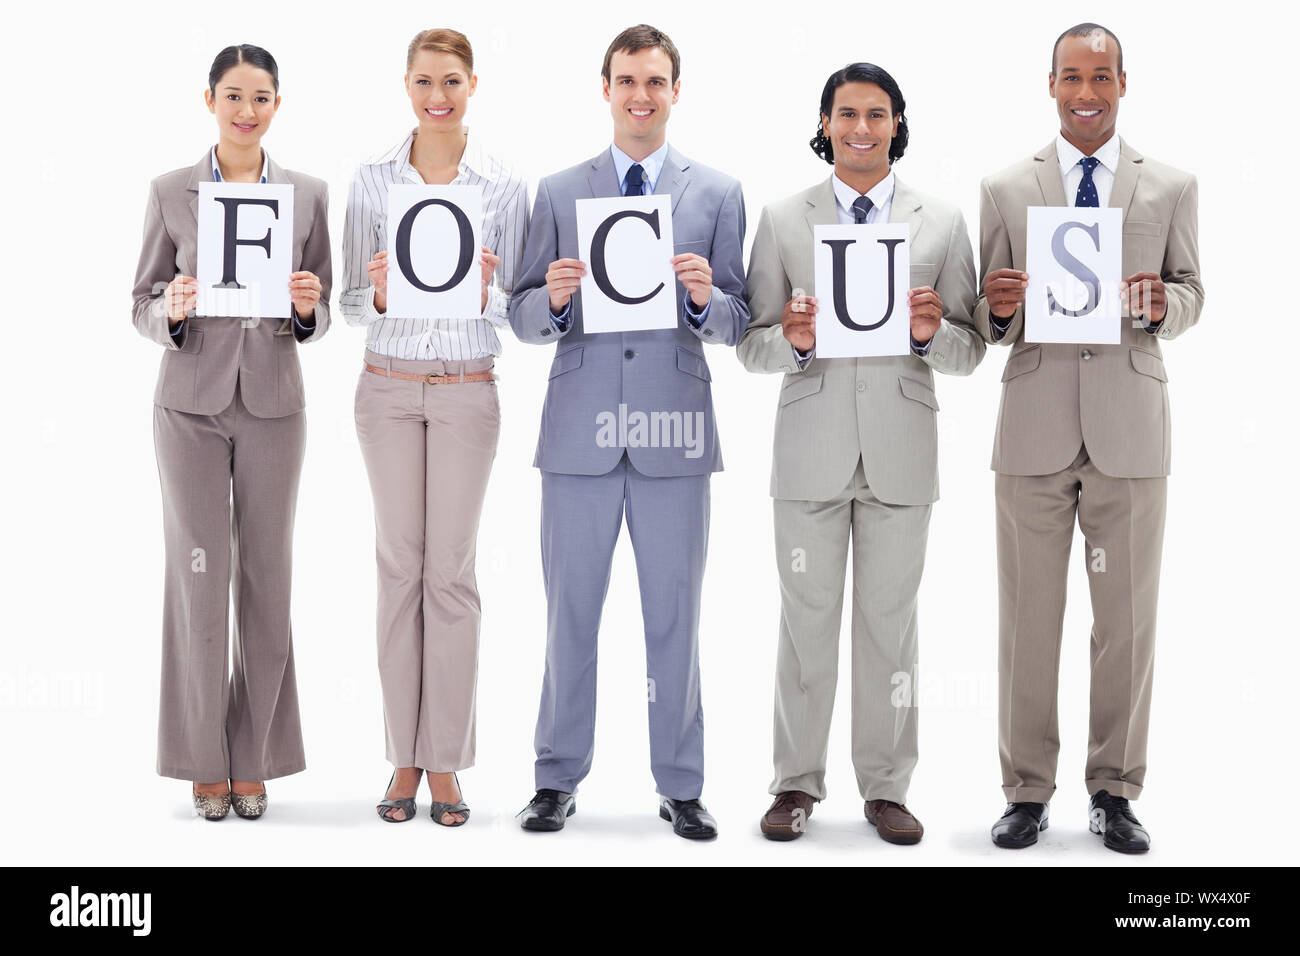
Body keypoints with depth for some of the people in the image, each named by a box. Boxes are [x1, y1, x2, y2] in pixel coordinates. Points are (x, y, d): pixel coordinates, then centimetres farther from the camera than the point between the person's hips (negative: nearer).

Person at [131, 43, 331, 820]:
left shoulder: (308, 194, 5)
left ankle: (254, 761, 15)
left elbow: (320, 318, 8)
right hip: (192, 400, -1)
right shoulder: (171, 193, 2)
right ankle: (204, 761, 11)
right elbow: (142, 305, 5)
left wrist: (308, 307, -14)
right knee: (199, 575, -1)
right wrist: (172, 310, -16)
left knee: (267, 579, 4)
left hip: (272, 402, 1)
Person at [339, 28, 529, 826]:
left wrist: (486, 291, -19)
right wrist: (380, 295, -16)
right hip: (389, 386, 1)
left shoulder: (505, 184, 1)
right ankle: (405, 757, 14)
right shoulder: (372, 180, 4)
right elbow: (350, 301, 5)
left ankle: (446, 760, 10)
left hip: (467, 390, -1)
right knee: (400, 565, 4)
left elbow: (516, 308, 2)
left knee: (452, 568, 1)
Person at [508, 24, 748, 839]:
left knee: (675, 616, 5)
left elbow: (739, 325, 4)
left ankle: (681, 788, 15)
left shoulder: (718, 193, 7)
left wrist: (708, 298, -17)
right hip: (580, 431, 1)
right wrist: (553, 297, -15)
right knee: (571, 612, 7)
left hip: (674, 430, 0)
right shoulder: (558, 193, 8)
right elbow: (524, 320, 6)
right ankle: (559, 780, 18)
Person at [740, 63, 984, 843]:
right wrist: (794, 341, -17)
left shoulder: (944, 223, 7)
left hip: (901, 454, 1)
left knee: (891, 623, 6)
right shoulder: (783, 222, 6)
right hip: (812, 451, 0)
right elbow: (751, 347, 4)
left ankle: (887, 788, 16)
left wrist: (933, 333, -16)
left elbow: (970, 353, 5)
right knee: (807, 620, 4)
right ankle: (798, 784, 15)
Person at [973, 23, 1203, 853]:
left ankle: (1116, 791, 16)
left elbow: (1192, 296, 8)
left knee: (1129, 619, 5)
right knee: (1028, 618, 4)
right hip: (1035, 427, 0)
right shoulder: (1005, 191, 6)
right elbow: (987, 323, 6)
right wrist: (998, 307, -16)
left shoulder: (1172, 188, 8)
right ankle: (1027, 792, 14)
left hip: (1130, 429, 0)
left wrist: (1163, 304, -14)